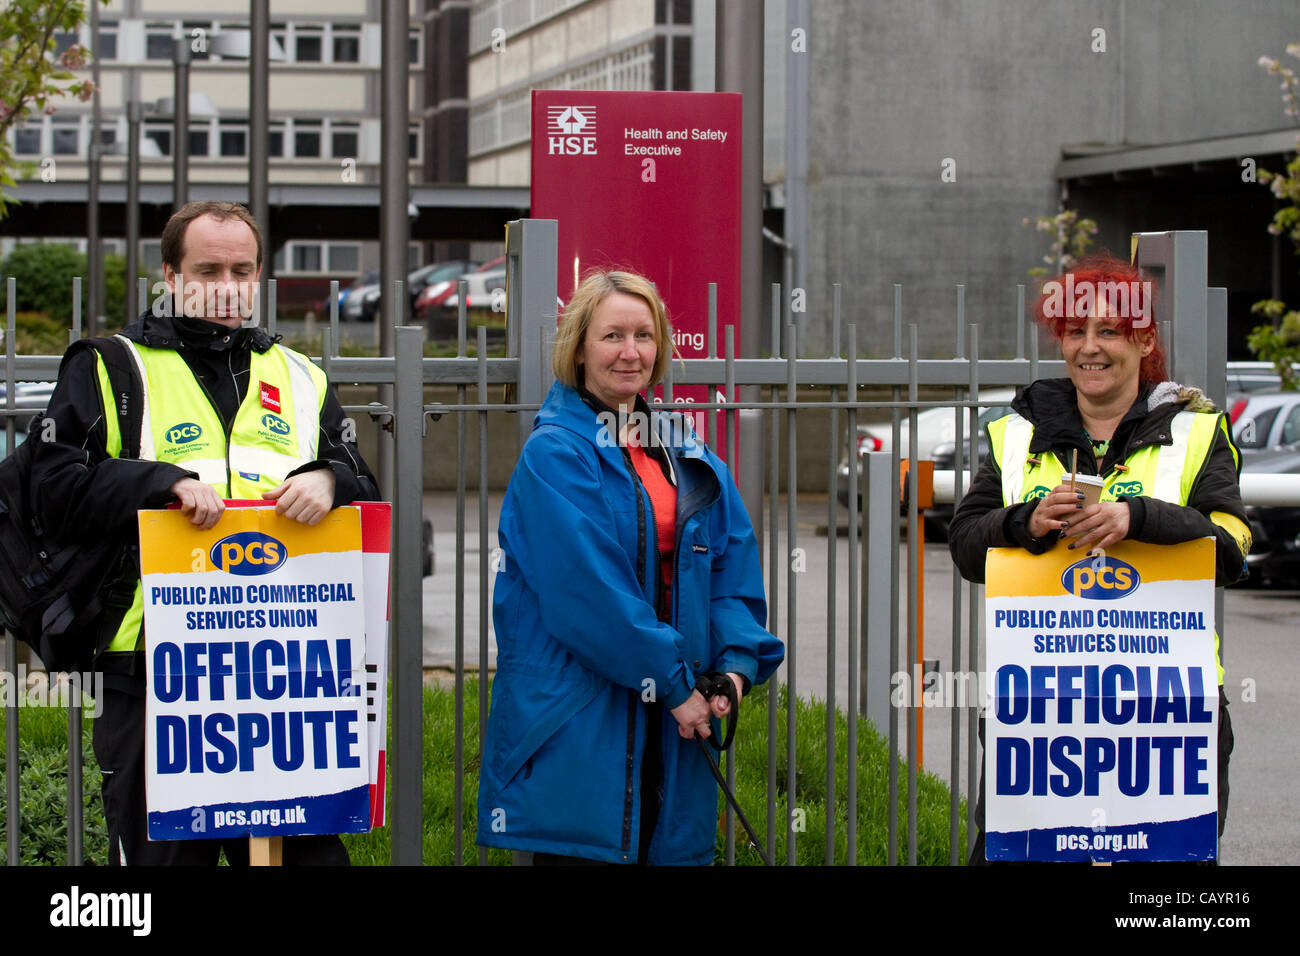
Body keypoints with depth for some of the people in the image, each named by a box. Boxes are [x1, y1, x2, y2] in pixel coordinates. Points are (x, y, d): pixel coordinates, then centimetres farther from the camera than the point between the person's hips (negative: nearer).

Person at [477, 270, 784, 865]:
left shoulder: (690, 459, 15)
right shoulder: (553, 455, -7)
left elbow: (734, 572, 11)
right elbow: (586, 590, -15)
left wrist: (737, 664, -7)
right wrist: (672, 682, -16)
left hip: (674, 725, 6)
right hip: (575, 722, -6)